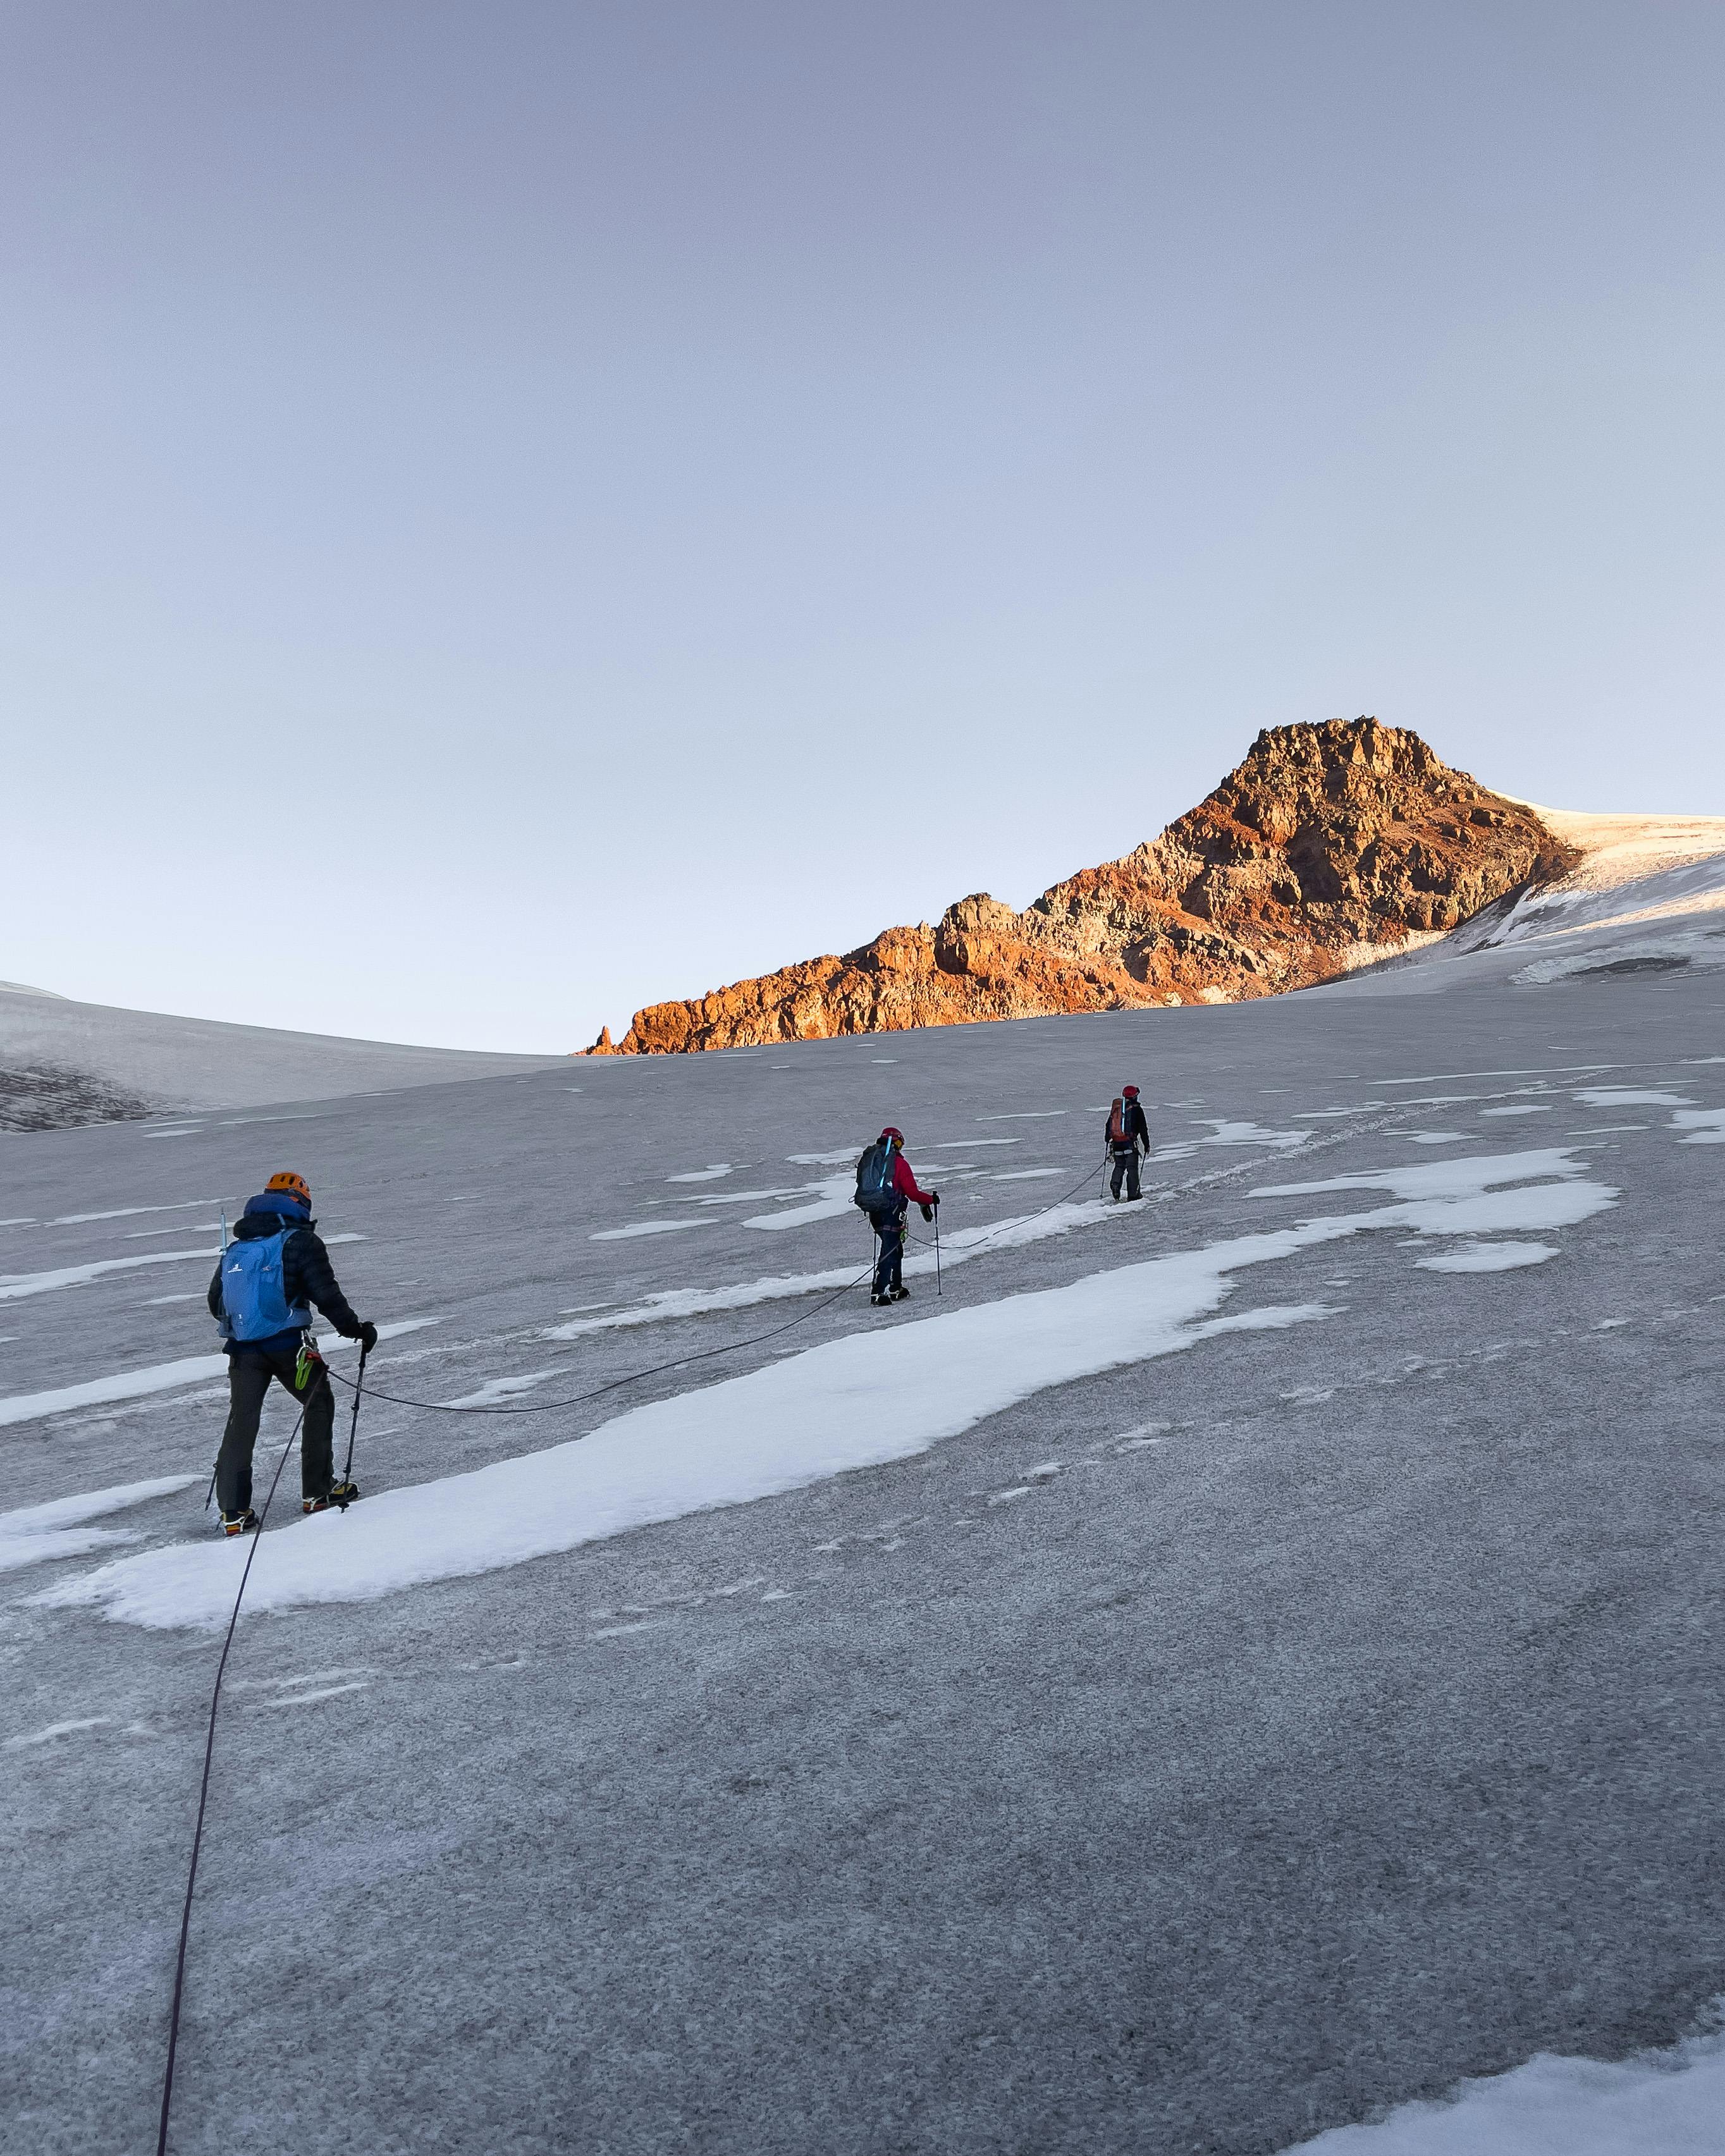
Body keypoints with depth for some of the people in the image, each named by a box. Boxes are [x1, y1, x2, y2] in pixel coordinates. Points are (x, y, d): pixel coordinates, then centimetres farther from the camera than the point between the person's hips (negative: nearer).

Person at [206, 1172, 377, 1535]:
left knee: (241, 1421, 7)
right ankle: (317, 1491, 17)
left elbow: (215, 1302, 20)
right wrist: (356, 1328, 1)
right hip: (287, 1343, -5)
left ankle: (233, 1511, 3)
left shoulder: (235, 1248, 16)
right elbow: (325, 1293, -10)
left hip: (243, 1348, 5)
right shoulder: (301, 1241, -3)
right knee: (319, 1404, 14)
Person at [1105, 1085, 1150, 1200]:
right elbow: (1143, 1129, -3)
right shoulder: (1136, 1108, -4)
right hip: (1130, 1142, -4)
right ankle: (1133, 1194, -2)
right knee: (1132, 1168, 0)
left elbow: (1109, 1125, 19)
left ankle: (1115, 1184, -10)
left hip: (1116, 1143, 4)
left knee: (1119, 1166, 15)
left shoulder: (1115, 1107, 11)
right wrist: (1147, 1145, 4)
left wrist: (1107, 1140, 31)